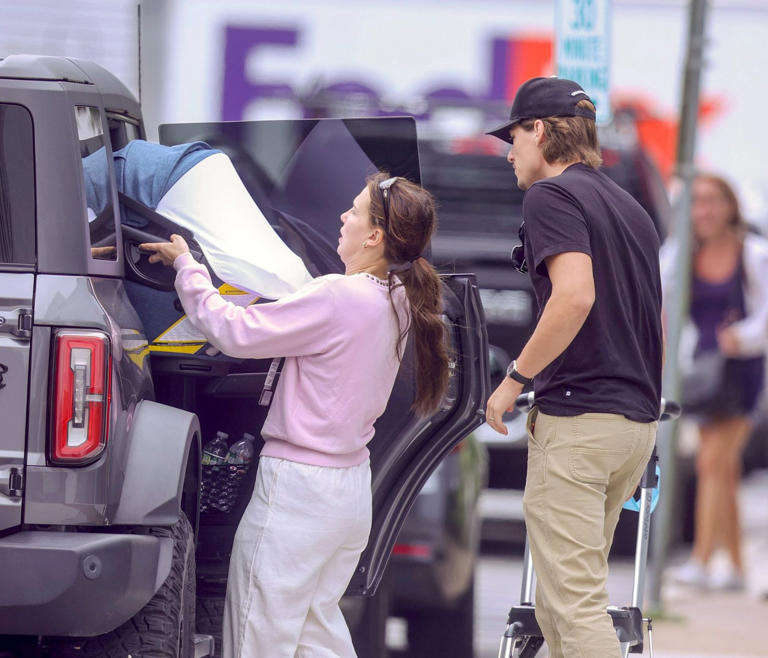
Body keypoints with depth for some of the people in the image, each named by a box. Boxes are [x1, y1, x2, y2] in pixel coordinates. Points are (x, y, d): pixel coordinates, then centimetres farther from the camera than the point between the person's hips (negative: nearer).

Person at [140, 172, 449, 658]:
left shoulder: (337, 298, -23)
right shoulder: (395, 303, 4)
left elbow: (236, 332, -20)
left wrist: (187, 267, -6)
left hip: (300, 489, -9)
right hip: (353, 485, 9)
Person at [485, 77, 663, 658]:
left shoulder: (551, 195, -7)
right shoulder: (630, 207, 20)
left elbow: (575, 296, -22)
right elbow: (657, 328, 24)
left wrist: (515, 379, -13)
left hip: (576, 419, -9)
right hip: (637, 421, 9)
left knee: (576, 602, -11)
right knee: (558, 600, 15)